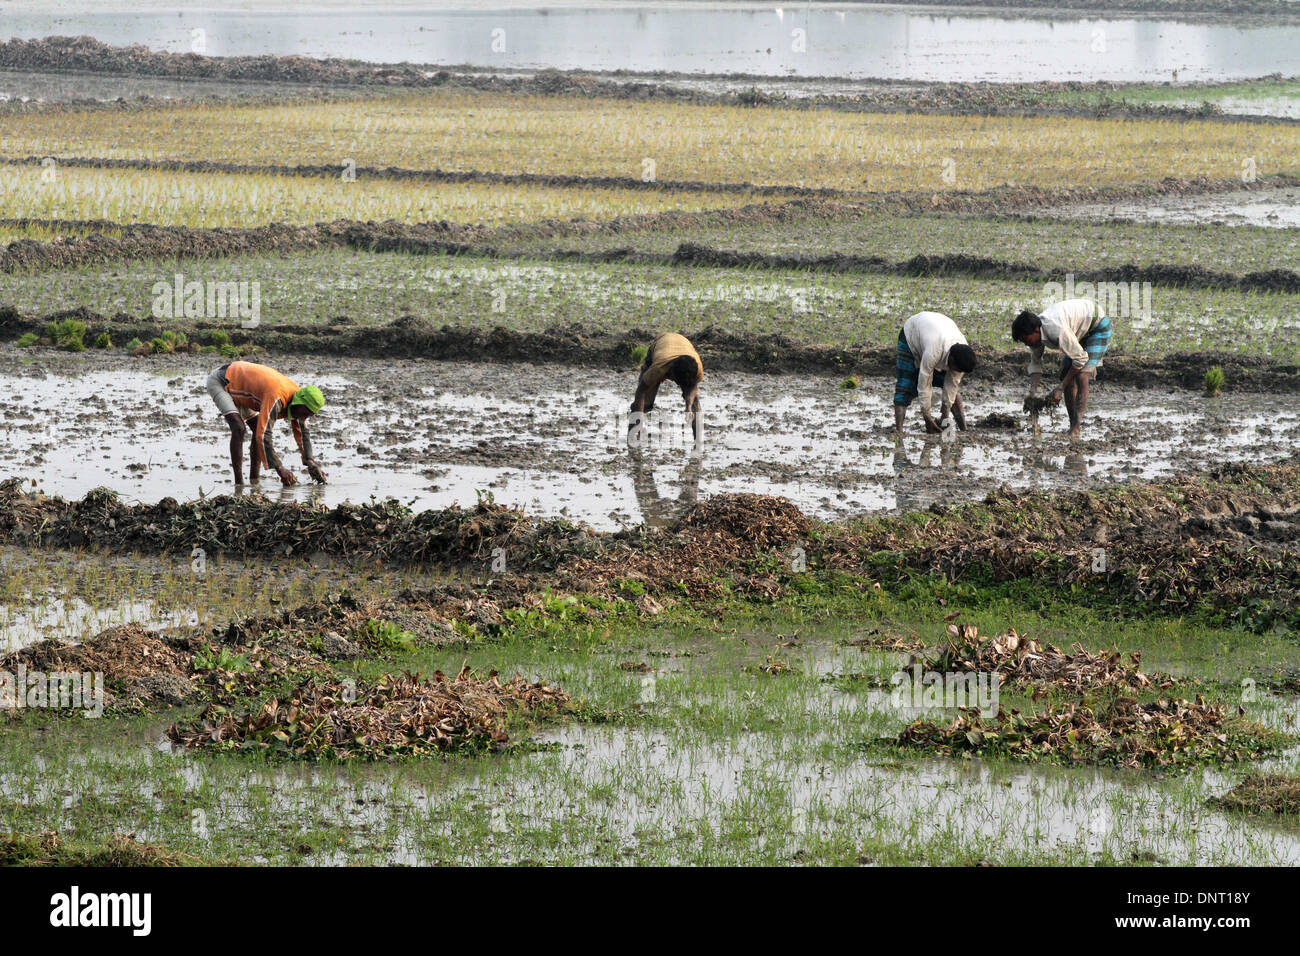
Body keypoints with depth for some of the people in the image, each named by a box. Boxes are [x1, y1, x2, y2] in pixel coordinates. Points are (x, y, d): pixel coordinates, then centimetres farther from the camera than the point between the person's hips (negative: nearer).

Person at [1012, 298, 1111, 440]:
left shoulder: (1056, 330, -39)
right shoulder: (1034, 332, -12)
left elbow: (1081, 358, -30)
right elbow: (1035, 363, 0)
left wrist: (1060, 388, -24)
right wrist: (1033, 392, -14)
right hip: (1080, 332, 9)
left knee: (1081, 377, -20)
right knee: (1066, 374, 1)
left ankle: (1076, 429, -19)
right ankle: (1073, 426, 7)